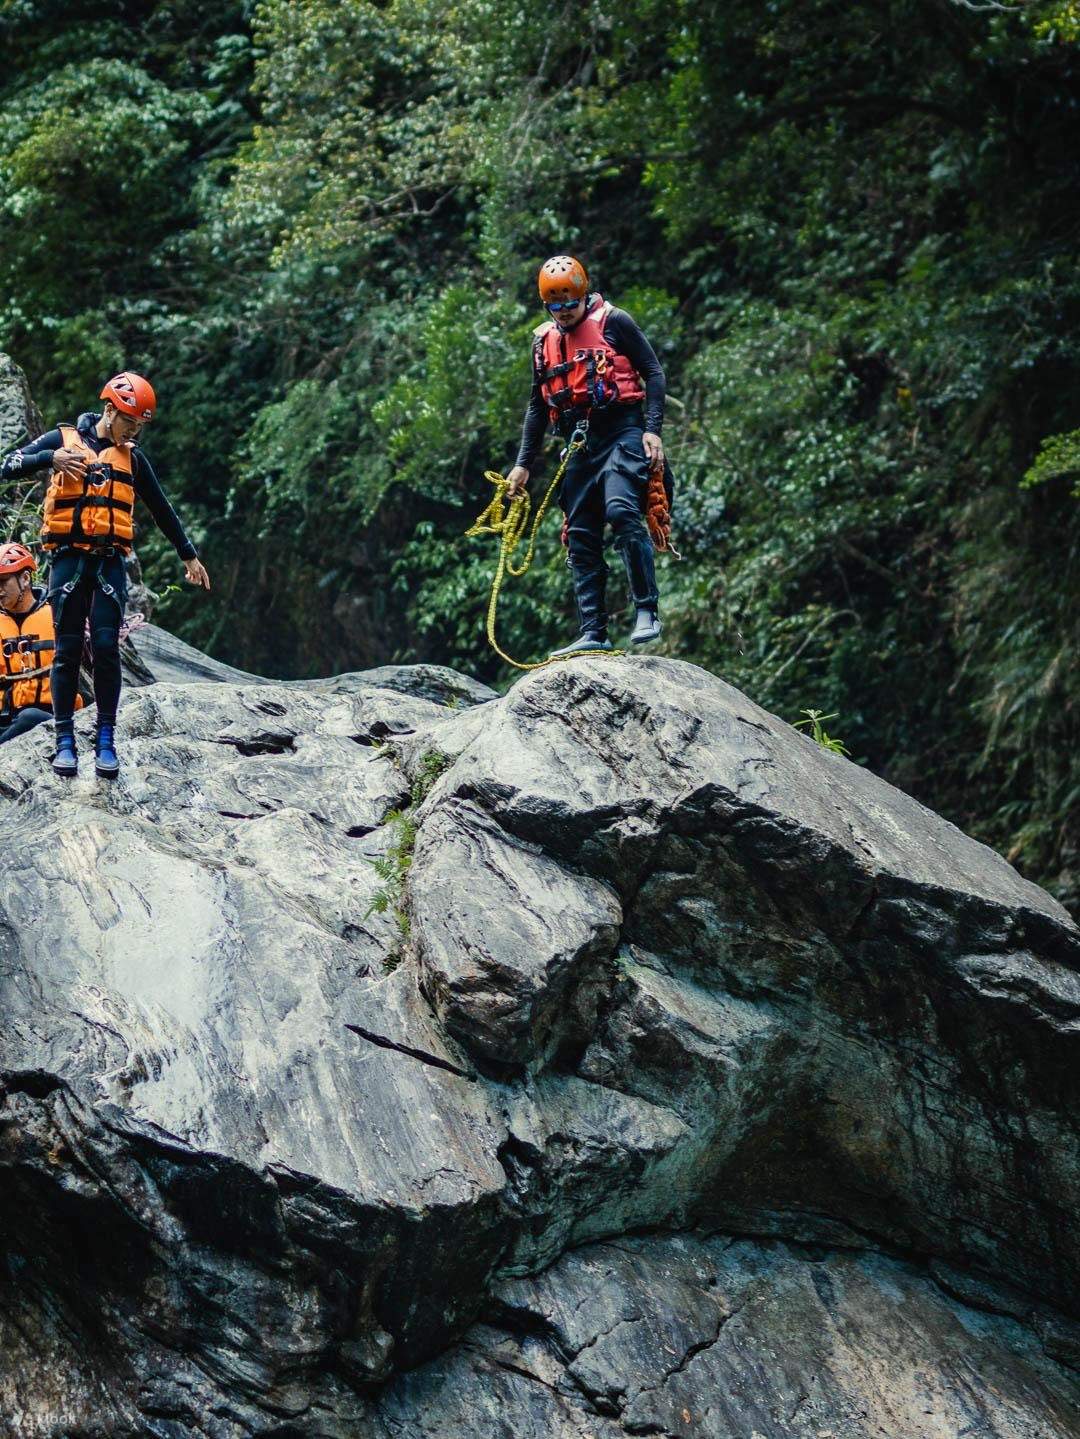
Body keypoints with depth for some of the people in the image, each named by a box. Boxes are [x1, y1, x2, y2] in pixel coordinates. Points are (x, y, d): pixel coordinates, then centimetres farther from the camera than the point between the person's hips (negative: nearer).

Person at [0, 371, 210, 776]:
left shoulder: (132, 458, 14)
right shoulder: (62, 439, 5)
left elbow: (162, 510, 24)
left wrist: (188, 556, 26)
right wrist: (51, 459, -20)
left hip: (109, 563, 2)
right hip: (68, 559, -2)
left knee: (106, 647, -10)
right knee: (68, 649, -4)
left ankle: (106, 740, -6)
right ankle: (65, 742, -1)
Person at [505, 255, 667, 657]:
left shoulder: (613, 322, 0)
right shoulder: (544, 341, 16)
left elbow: (653, 372, -1)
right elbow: (538, 405, 23)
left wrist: (653, 429, -12)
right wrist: (523, 464, 19)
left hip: (622, 435, -6)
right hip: (581, 446, 6)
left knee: (621, 511, -26)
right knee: (580, 539, 1)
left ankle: (647, 612, -23)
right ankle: (593, 634, 1)